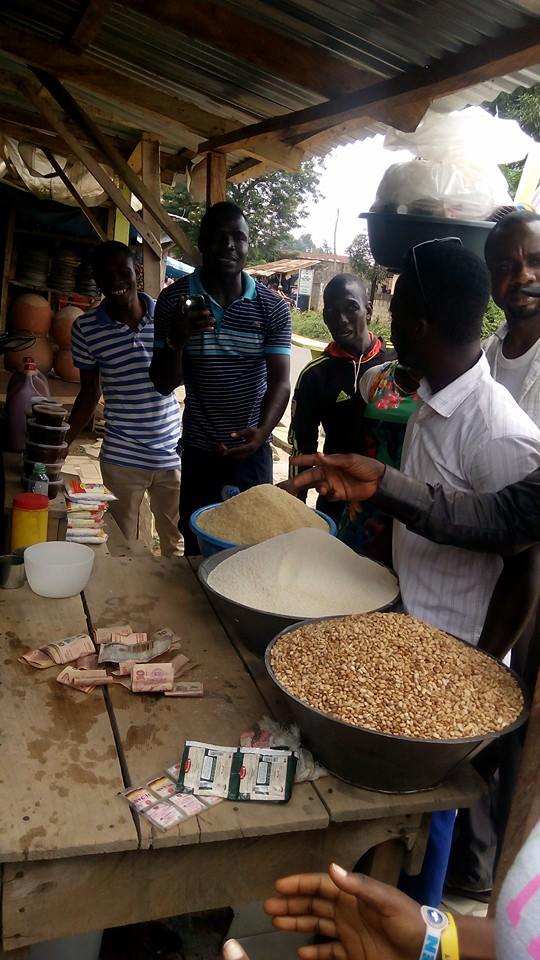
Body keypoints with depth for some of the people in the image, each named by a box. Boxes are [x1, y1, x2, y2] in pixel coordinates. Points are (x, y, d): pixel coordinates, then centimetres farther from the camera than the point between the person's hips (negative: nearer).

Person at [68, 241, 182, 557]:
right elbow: (90, 392, 8)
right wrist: (63, 442, 4)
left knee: (177, 544, 12)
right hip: (121, 458, 0)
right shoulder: (86, 327, -2)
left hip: (172, 452, 0)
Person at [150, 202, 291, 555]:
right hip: (199, 453, 0)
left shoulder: (273, 307, -3)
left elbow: (279, 381, -9)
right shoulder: (175, 299, -3)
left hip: (253, 451, 0)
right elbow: (164, 384, -3)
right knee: (198, 550, 8)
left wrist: (261, 432, -28)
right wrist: (176, 339, -23)